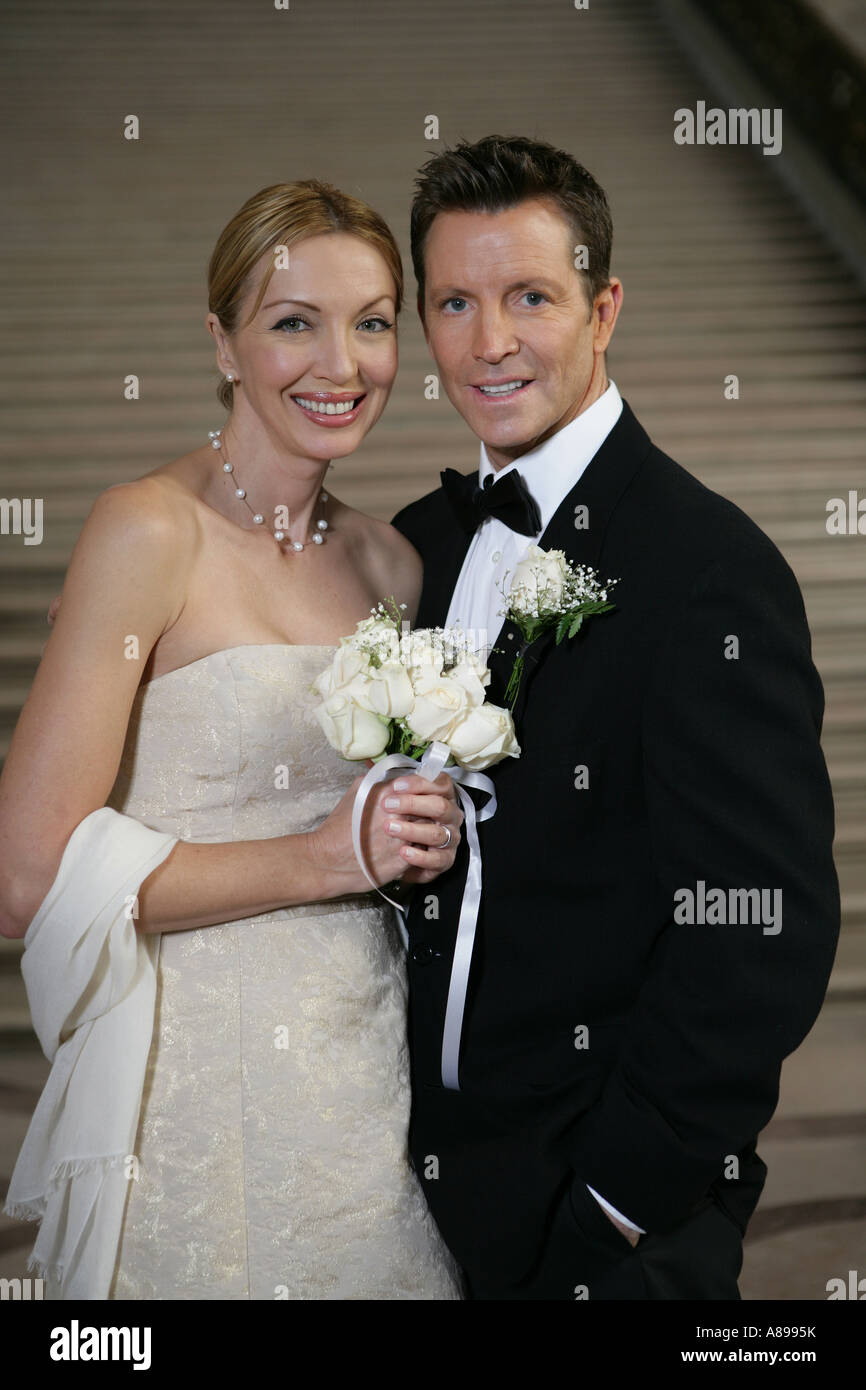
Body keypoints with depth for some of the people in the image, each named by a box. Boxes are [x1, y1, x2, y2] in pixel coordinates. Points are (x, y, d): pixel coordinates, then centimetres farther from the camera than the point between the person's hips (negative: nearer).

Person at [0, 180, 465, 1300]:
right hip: (201, 1103, -6)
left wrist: (418, 833, 0)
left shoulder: (388, 560, 6)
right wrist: (329, 854, -15)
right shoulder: (148, 529, -13)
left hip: (371, 1076, 6)